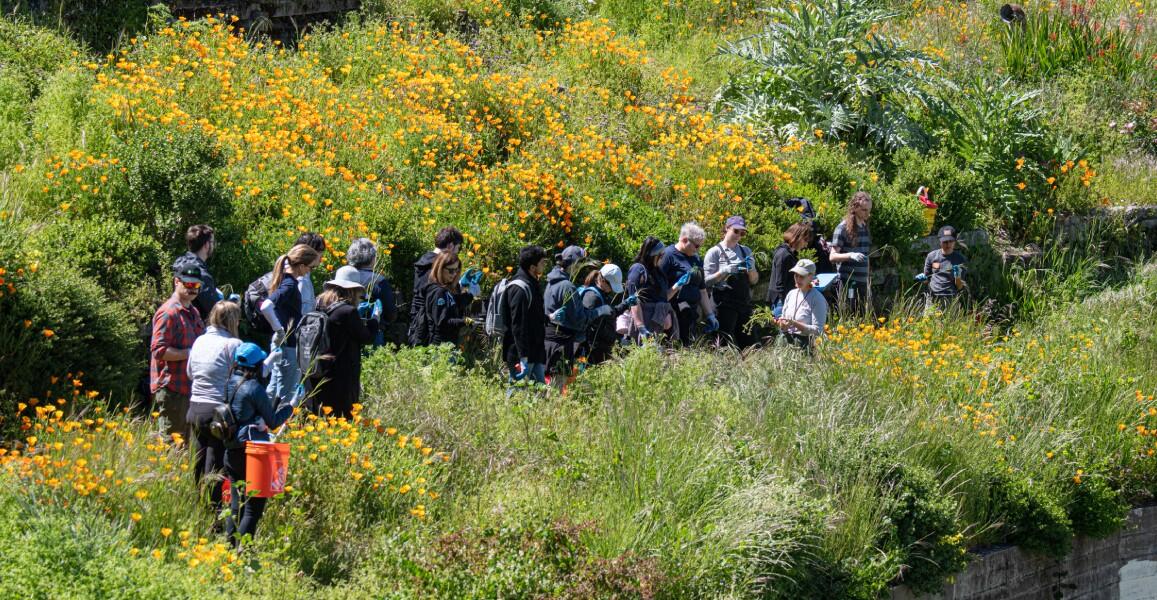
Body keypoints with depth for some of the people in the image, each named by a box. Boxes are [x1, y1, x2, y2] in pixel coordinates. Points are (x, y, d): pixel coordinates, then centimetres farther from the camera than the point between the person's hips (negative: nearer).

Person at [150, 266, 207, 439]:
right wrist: (190, 353, -21)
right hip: (171, 387, -9)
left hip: (189, 386, 9)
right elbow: (159, 350, -20)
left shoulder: (193, 313, 19)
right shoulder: (168, 313, -12)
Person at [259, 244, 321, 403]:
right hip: (289, 346, -9)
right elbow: (266, 306, -35)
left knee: (272, 393, 17)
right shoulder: (290, 285, -21)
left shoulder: (285, 279, 7)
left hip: (280, 346, 9)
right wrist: (279, 330, -23)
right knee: (286, 396, -1)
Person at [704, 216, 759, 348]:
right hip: (724, 304, -5)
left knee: (749, 343, 1)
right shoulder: (715, 252, 1)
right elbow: (707, 280, -5)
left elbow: (754, 280, 17)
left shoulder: (745, 251, 16)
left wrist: (751, 269, -3)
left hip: (744, 303, 5)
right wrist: (724, 271, -19)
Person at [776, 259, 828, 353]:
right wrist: (782, 324, -4)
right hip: (787, 341, 5)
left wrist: (794, 324, -19)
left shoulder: (817, 299, -6)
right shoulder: (791, 294, 14)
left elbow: (817, 330, -11)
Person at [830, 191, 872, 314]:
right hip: (848, 283, -7)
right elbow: (833, 256, -9)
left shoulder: (864, 227, 14)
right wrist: (850, 255, -28)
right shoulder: (843, 228, -7)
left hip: (862, 282, 7)